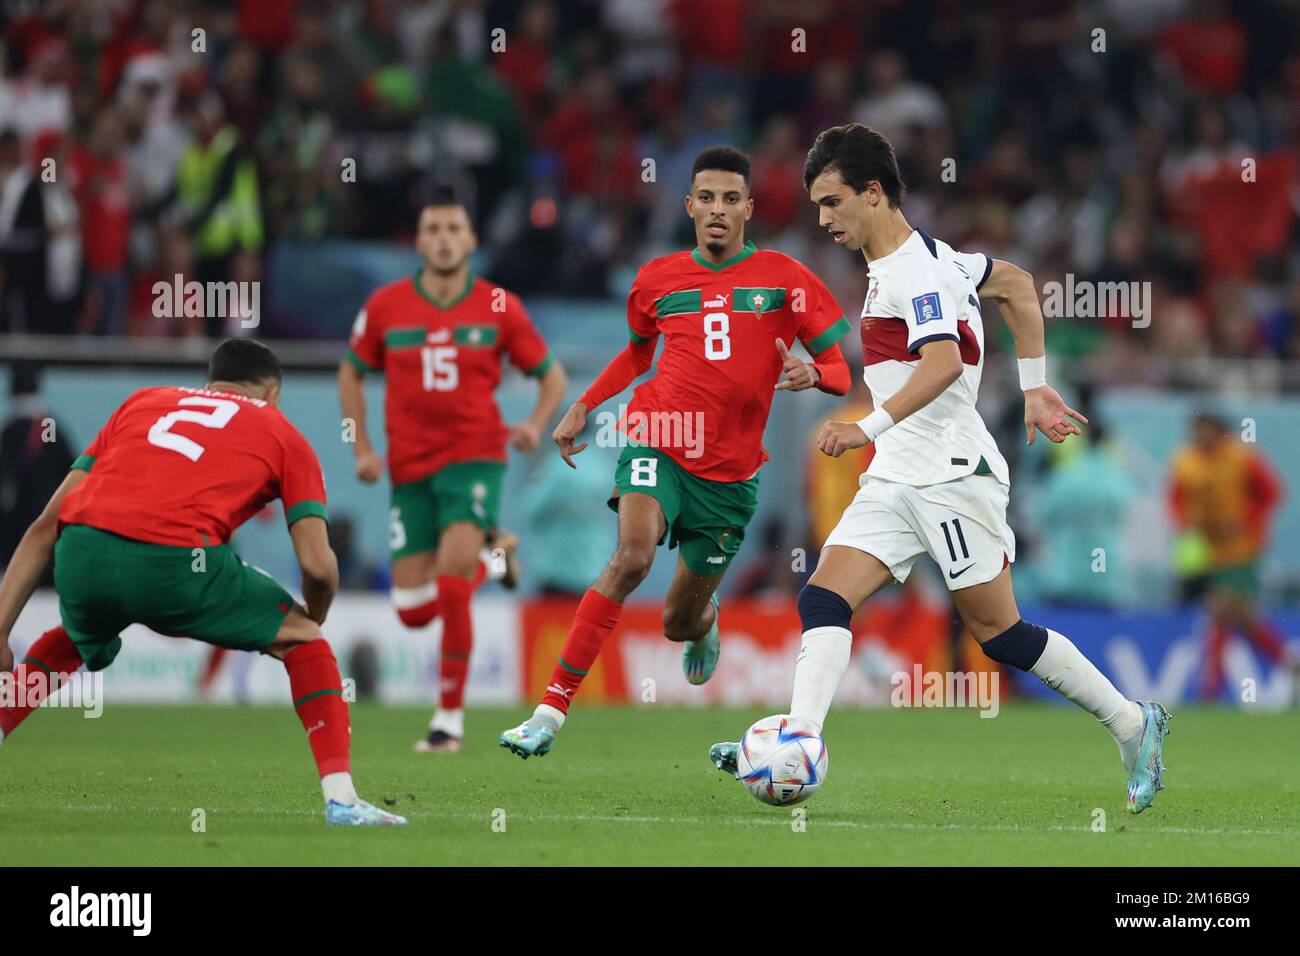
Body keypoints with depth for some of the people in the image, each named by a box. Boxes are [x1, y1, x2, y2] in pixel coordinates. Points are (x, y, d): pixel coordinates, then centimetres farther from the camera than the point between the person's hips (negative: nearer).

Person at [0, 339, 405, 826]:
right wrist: (312, 621, 33)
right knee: (302, 637, 21)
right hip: (174, 564, -4)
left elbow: (46, 525, 25)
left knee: (76, 636, 39)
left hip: (81, 559, 4)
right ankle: (341, 800, 12)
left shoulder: (142, 402, 31)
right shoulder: (284, 435, 22)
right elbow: (318, 567, 10)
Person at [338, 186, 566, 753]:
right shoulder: (385, 307, 2)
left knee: (451, 571, -25)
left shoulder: (498, 307, -1)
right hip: (410, 467, 3)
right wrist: (361, 448, 7)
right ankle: (490, 554, 35)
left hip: (475, 456, -3)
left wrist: (536, 424, -10)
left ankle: (450, 715, -14)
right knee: (413, 611, 1)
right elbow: (351, 372, 18)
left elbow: (552, 375, 9)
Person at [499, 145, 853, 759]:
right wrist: (582, 407, 20)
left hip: (730, 471, 0)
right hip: (657, 442, 0)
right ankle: (551, 711, -30)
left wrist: (812, 375, -20)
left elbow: (842, 370, 2)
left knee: (679, 624, 8)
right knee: (632, 555, -30)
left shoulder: (784, 278, 1)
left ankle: (702, 622, 50)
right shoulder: (657, 280, 7)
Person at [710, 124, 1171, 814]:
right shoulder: (923, 255, 15)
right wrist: (1035, 388, 26)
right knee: (822, 598, -9)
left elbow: (943, 363, -30)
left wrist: (868, 428, -39)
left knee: (998, 633, -2)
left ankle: (1131, 724, 13)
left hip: (953, 473, -9)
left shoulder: (914, 267, -14)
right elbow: (1017, 283, 26)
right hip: (897, 479, 9)